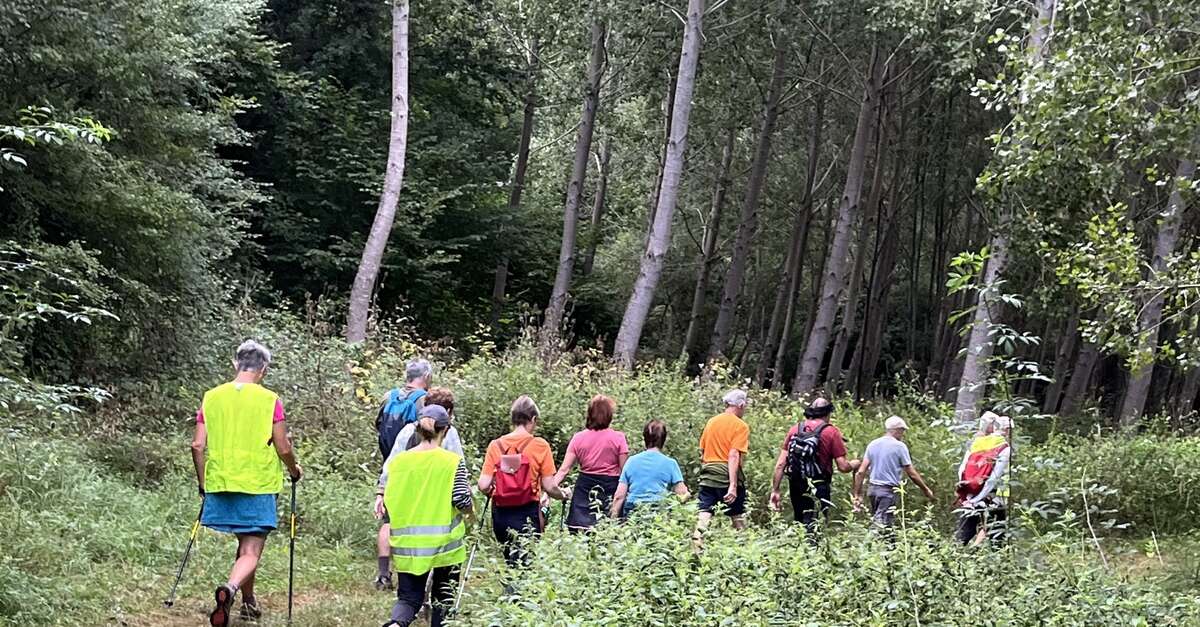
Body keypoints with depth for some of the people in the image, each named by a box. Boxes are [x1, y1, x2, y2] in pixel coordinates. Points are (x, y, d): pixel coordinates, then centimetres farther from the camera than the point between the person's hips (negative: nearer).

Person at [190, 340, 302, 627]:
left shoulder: (212, 397, 4)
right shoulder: (269, 400, -6)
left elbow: (198, 446, 2)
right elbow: (283, 448, -6)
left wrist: (203, 483, 15)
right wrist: (295, 470, 15)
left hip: (220, 483, 4)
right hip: (258, 485, -4)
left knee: (245, 543, 22)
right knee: (251, 552, -3)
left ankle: (249, 603, 30)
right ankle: (230, 588, -31)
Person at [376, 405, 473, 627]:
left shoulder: (398, 461, 0)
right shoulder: (453, 462, -9)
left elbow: (388, 503, 3)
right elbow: (464, 504, -12)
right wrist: (468, 490, 10)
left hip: (407, 544, 2)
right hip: (444, 542, -2)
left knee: (409, 597, 7)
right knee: (443, 599, 15)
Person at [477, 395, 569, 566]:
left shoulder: (496, 445, 1)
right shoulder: (540, 445, -6)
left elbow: (483, 486, -4)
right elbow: (549, 487, -7)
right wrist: (563, 495, 14)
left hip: (501, 515, 4)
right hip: (527, 515, -3)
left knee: (511, 563, 20)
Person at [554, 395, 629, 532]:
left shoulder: (578, 438, 3)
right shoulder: (618, 438, -4)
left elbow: (564, 469, 0)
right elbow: (624, 471, -3)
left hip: (584, 487, 3)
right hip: (610, 488, -2)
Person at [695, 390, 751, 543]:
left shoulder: (711, 421, 12)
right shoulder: (740, 426, -6)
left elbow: (702, 453, 14)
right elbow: (733, 456, -16)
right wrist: (733, 486, -20)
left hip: (707, 475, 5)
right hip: (727, 475, -5)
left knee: (705, 513, -2)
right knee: (738, 517, 8)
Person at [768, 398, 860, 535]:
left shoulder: (795, 429, 6)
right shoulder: (831, 432, -5)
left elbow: (780, 464, 3)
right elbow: (842, 467, -7)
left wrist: (775, 490, 7)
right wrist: (854, 465, 15)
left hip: (795, 488, 4)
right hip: (819, 489, -4)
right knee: (813, 528, -4)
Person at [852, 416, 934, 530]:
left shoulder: (873, 444, 10)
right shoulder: (900, 446, -6)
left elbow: (861, 472, 7)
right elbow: (912, 474, -3)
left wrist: (858, 495, 11)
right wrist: (926, 489, 11)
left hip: (873, 489, 6)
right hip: (888, 491, -6)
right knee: (882, 524, -11)